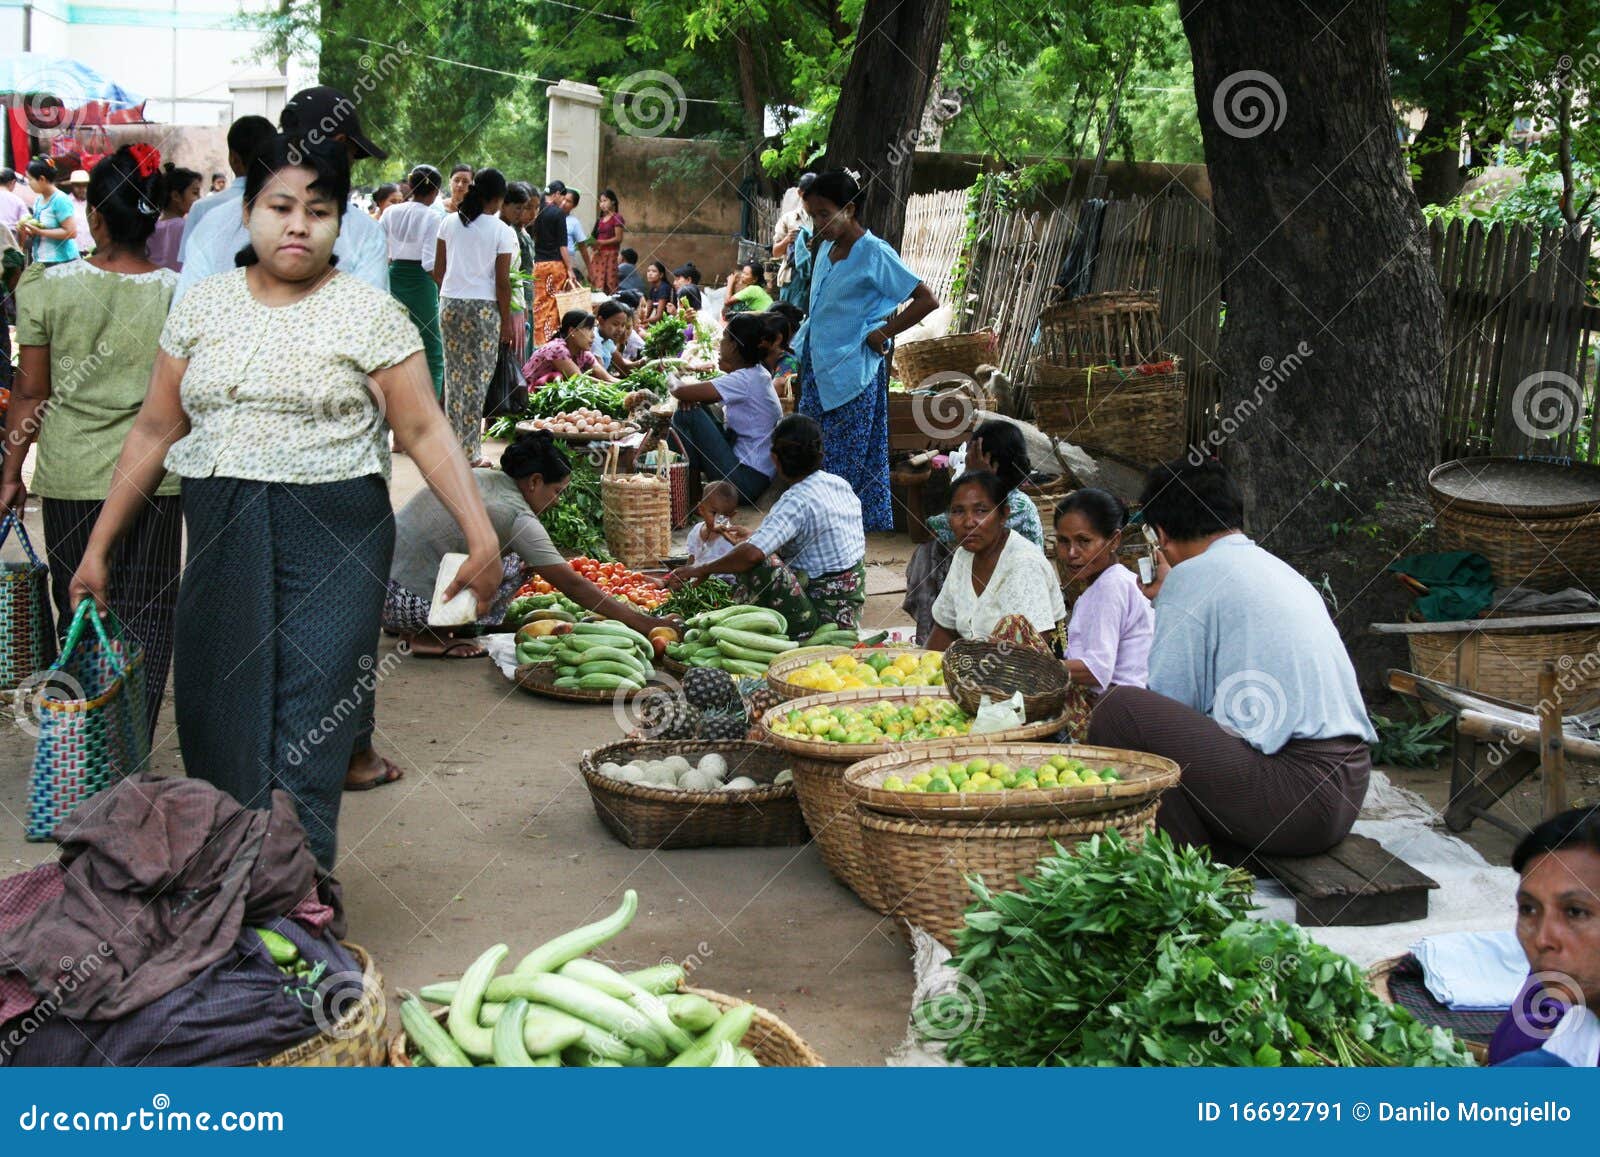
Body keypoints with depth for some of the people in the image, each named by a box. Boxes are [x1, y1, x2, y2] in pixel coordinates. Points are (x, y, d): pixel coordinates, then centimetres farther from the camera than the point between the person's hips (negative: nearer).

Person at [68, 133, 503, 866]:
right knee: (217, 722, 6)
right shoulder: (203, 306, 10)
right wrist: (100, 545, 13)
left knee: (309, 731, -8)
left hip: (334, 538, -4)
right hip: (221, 539, 4)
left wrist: (481, 536, -16)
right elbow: (155, 432, 13)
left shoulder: (369, 313, -1)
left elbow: (423, 431, -5)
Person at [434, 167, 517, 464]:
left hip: (449, 304, 4)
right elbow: (502, 282, -8)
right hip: (483, 307, -4)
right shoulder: (502, 231, -7)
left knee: (454, 374, 14)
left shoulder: (450, 222, 5)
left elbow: (438, 271, 6)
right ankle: (469, 453, 5)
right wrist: (506, 322, -1)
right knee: (477, 379, 2)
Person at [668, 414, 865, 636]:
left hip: (825, 615, -9)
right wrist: (755, 534, 26)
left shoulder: (797, 501, -20)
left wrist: (702, 570, -17)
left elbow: (752, 553, -33)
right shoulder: (840, 484, 7)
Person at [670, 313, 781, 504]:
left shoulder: (745, 380, -19)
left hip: (747, 480, -9)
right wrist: (690, 395, -7)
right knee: (691, 407, 11)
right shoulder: (757, 373, 9)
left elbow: (680, 391, -21)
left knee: (686, 415, -10)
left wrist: (672, 378, 3)